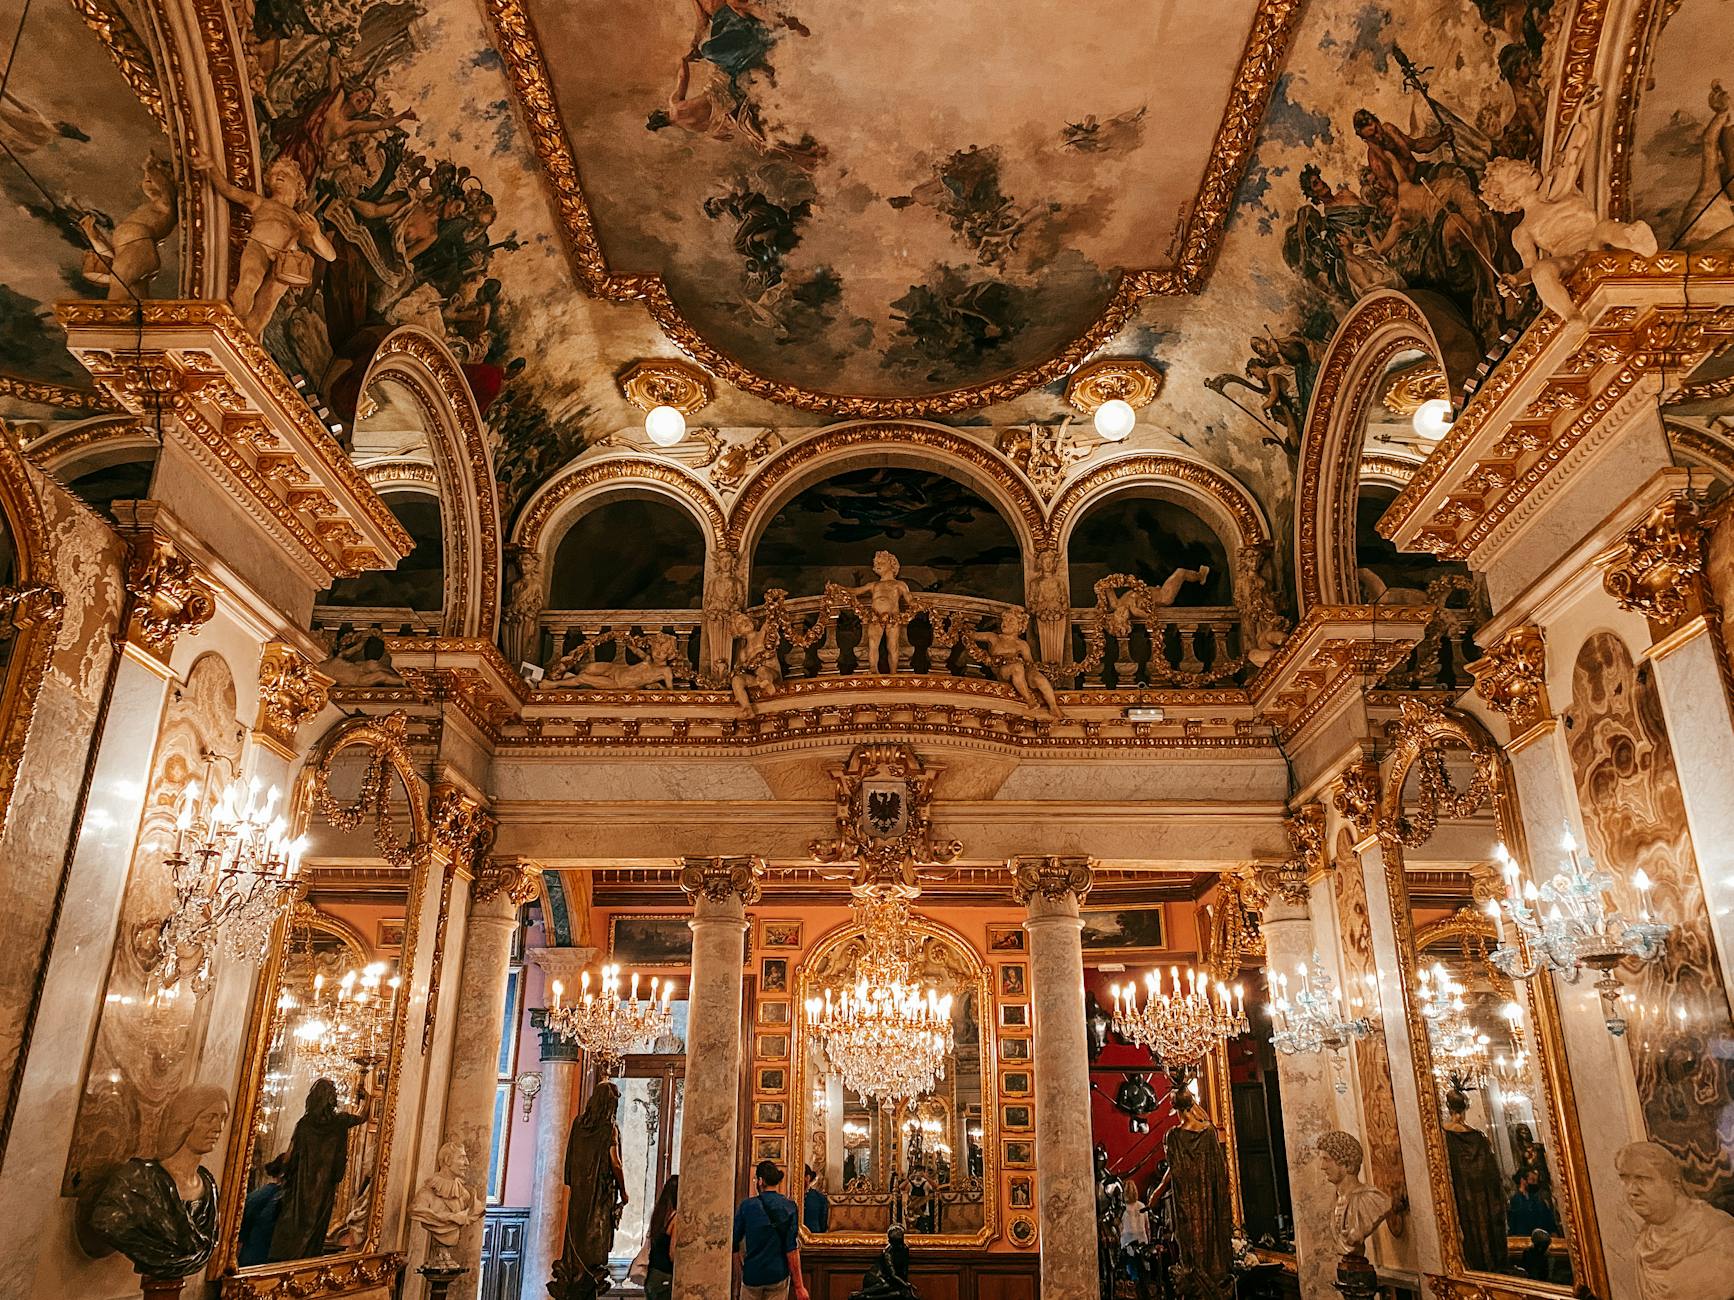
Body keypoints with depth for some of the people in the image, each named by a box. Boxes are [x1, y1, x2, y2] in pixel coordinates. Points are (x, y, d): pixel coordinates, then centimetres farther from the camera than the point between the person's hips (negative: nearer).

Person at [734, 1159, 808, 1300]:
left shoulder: (747, 1205, -7)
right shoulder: (790, 1207, -6)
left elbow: (734, 1241, 0)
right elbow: (792, 1249, -9)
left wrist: (737, 1263, 18)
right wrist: (799, 1286, -6)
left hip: (752, 1274, 0)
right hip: (779, 1275, 0)